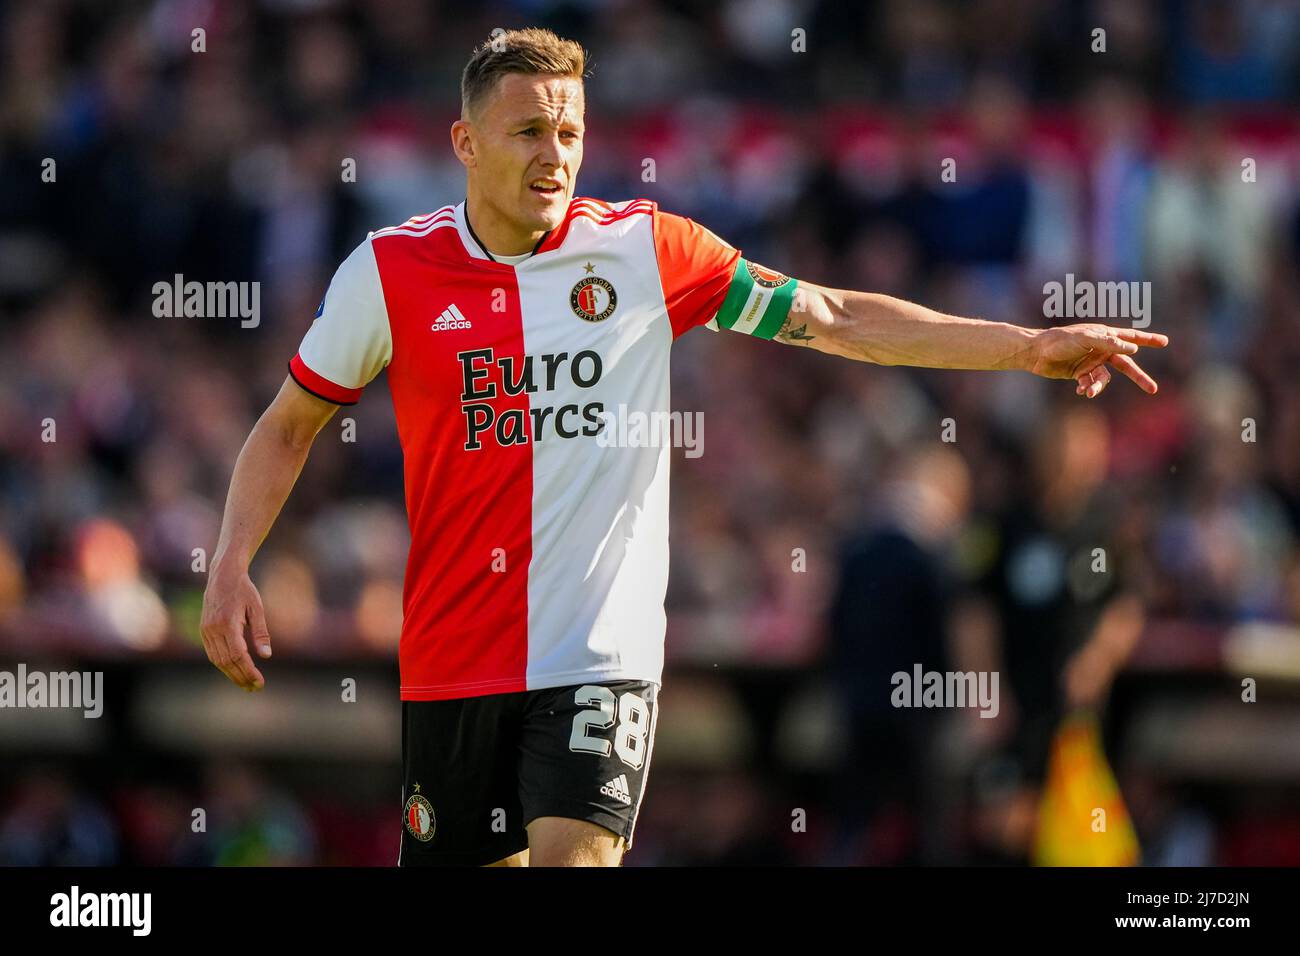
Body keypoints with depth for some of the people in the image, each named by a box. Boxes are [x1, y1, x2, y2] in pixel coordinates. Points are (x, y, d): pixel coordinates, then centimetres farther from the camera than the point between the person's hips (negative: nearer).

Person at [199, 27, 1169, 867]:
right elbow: (289, 425, 11)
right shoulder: (390, 270, 0)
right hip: (450, 659, 1)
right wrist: (231, 567, -4)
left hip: (600, 651, -1)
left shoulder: (645, 249, 1)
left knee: (573, 859, -20)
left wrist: (1031, 346, 0)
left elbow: (835, 318, 6)